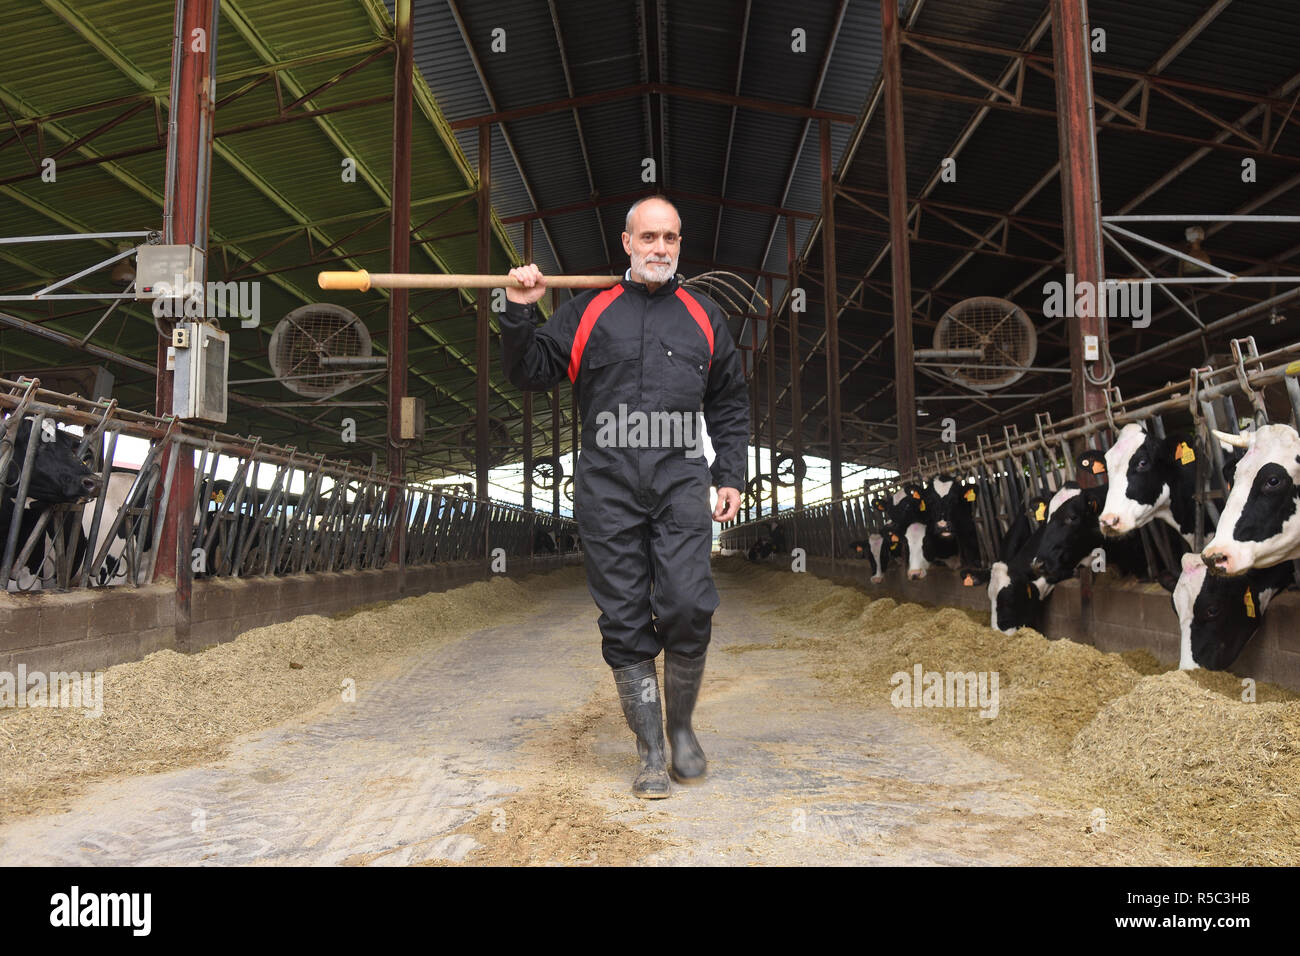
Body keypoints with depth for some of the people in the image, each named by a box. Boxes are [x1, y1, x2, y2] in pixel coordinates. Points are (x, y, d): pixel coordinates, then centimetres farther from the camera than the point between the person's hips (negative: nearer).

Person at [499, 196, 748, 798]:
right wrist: (519, 314, -4)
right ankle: (651, 751, 14)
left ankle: (682, 727, 14)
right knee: (625, 621, 1)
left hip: (680, 482, 1)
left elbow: (729, 404, 19)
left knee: (688, 608, -11)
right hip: (608, 486, 0)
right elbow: (530, 372, 11)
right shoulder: (587, 311, 12)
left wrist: (730, 476, 11)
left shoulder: (704, 317, 17)